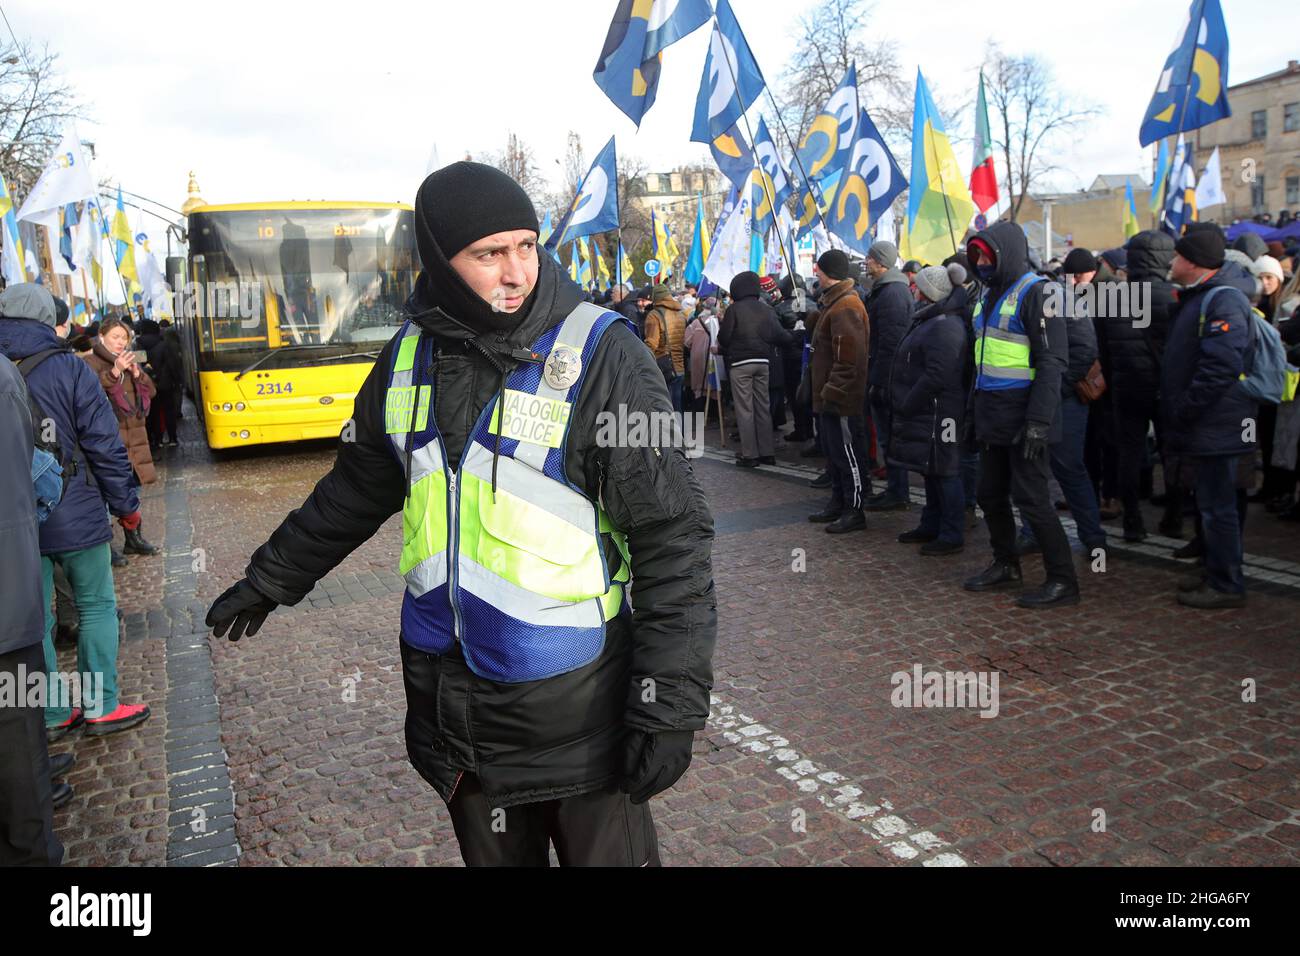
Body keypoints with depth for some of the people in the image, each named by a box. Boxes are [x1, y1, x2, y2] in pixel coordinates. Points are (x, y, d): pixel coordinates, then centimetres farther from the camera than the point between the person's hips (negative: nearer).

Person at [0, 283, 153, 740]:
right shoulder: (68, 369, -10)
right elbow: (104, 445, -11)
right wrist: (125, 504, -1)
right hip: (74, 515, -4)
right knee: (97, 607, 9)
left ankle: (51, 717, 20)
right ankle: (99, 708, 13)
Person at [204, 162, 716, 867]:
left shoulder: (600, 355, -14)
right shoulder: (408, 358, 2)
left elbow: (671, 536, -15)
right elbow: (354, 492, 18)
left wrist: (670, 703, -17)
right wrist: (266, 584, 26)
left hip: (575, 697, -4)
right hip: (447, 691, 5)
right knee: (492, 855, 21)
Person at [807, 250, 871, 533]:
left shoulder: (845, 307, -18)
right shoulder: (832, 302, 15)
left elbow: (848, 359, -24)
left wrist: (832, 392, -22)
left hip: (841, 400, -11)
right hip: (829, 396, 11)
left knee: (847, 454, -2)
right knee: (834, 453, 18)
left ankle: (854, 511, 6)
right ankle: (838, 504, 29)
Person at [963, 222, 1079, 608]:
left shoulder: (1035, 293, -12)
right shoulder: (989, 295, 16)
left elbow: (1051, 362, -17)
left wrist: (1038, 423, -23)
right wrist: (974, 409, 17)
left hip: (1022, 415, -9)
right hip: (991, 415, 9)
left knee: (1030, 498, -6)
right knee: (991, 494, 14)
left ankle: (1063, 580, 5)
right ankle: (1005, 565, 30)